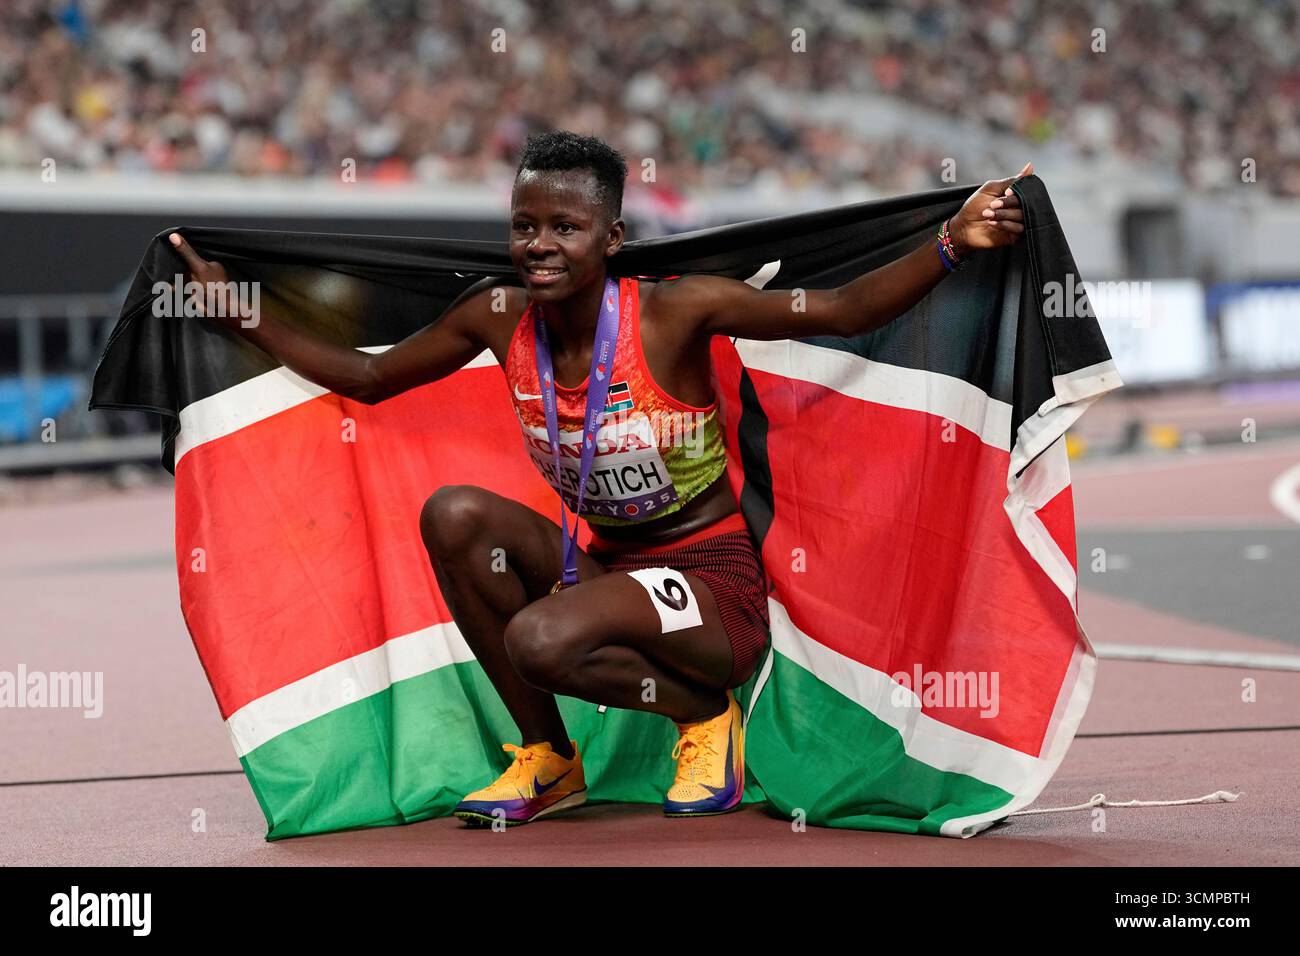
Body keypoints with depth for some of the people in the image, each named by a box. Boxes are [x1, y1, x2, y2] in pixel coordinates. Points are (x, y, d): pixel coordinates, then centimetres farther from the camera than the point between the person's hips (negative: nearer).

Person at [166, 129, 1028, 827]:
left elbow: (843, 311, -20)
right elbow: (367, 377, 12)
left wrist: (952, 245, -36)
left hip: (714, 585, -6)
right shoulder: (499, 318, -3)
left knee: (538, 641, -31)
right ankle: (548, 760, -3)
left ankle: (706, 712, 1)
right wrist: (237, 313, 8)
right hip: (603, 567, 6)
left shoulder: (677, 311, -17)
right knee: (454, 516, -17)